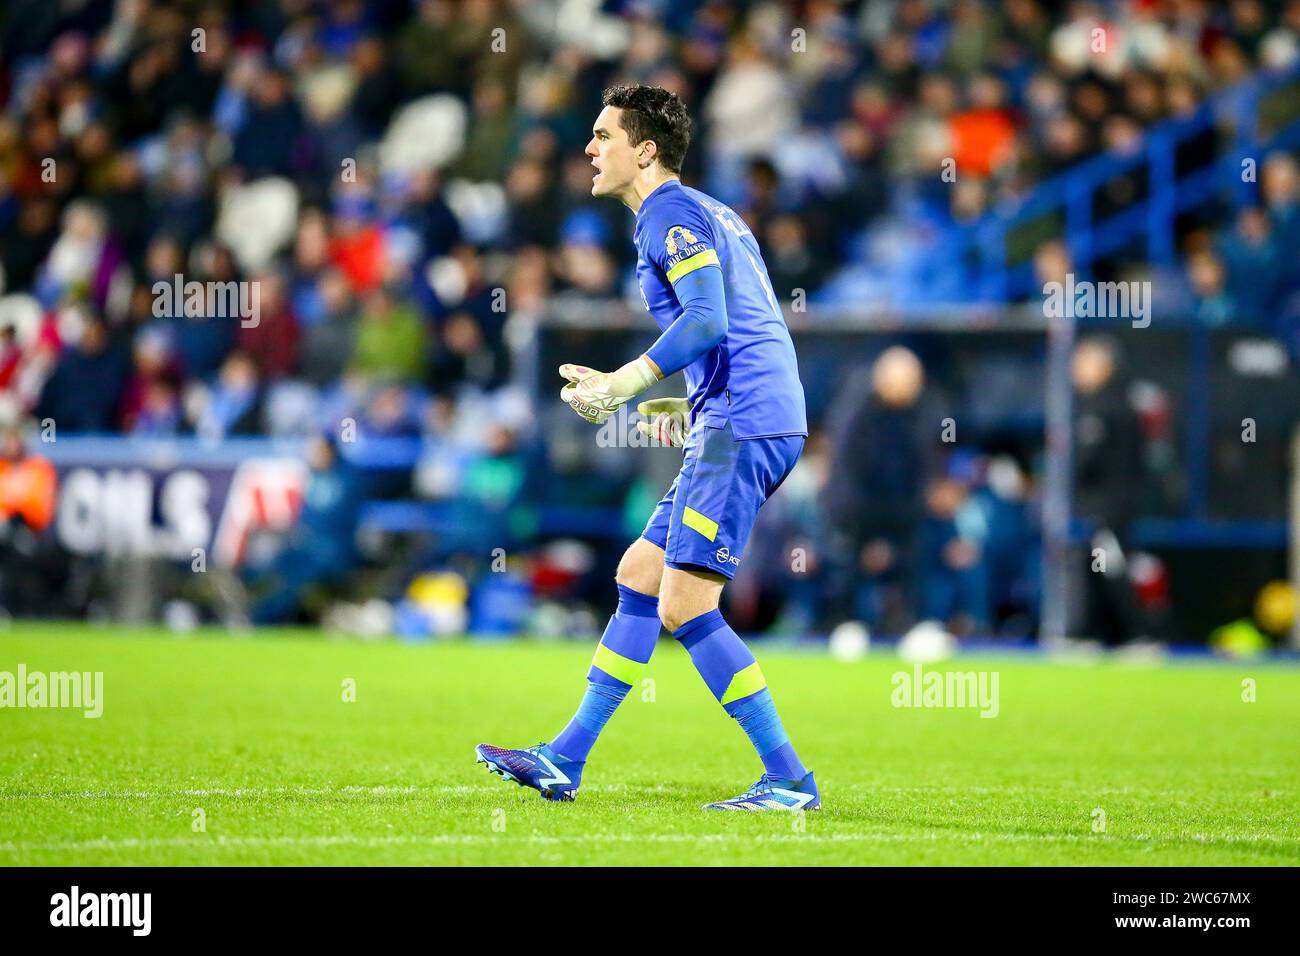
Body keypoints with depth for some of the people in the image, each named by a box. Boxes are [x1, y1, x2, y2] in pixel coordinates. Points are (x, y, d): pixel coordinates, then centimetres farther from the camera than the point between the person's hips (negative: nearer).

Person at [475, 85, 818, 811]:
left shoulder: (670, 213, -7)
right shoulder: (713, 215, 24)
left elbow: (707, 319, -21)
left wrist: (623, 387, -20)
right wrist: (687, 403, 25)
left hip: (744, 425, -11)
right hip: (758, 423, 11)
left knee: (686, 608, -12)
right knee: (639, 574, 13)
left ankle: (791, 779, -12)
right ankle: (566, 760, 16)